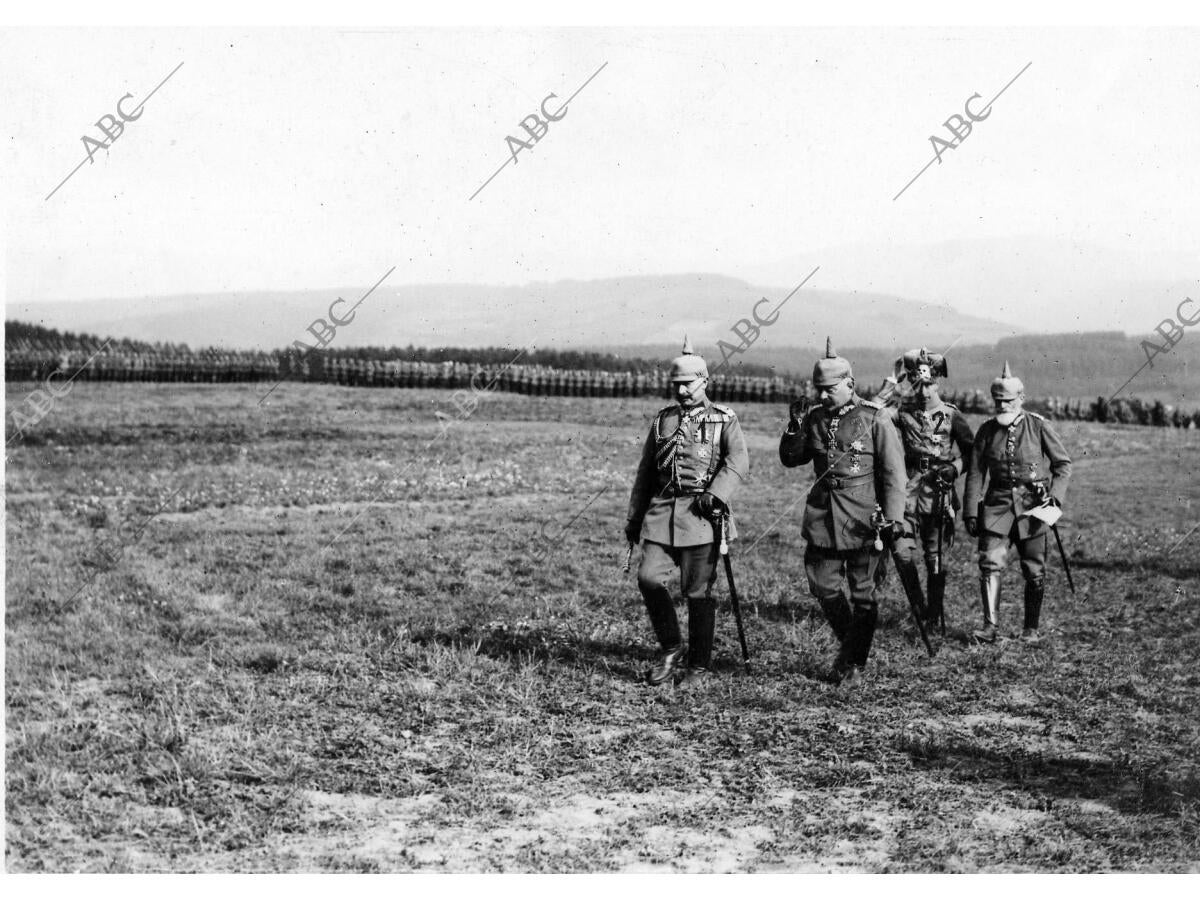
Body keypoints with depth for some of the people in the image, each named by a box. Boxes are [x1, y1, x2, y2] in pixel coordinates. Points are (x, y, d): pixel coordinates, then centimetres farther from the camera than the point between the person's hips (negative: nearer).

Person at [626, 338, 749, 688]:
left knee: (698, 592, -1)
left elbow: (738, 462, -11)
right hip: (661, 511, 4)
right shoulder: (662, 420, 16)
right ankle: (670, 648, 10)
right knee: (649, 578, -9)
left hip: (700, 514, -4)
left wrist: (717, 493, -27)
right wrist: (634, 517, 17)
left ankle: (699, 666, 11)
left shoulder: (724, 419, 3)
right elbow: (645, 472, 20)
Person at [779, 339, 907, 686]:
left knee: (861, 592, 2)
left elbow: (893, 472, -7)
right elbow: (790, 459, 15)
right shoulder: (815, 418, 8)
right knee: (823, 585, 6)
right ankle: (850, 641, 29)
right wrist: (795, 427, -3)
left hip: (863, 517, -5)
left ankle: (854, 664, 12)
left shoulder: (874, 419, -6)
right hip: (823, 514, 5)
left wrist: (893, 516, -16)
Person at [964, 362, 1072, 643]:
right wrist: (971, 512, -1)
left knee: (1034, 571, 4)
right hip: (998, 504, 1)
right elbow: (976, 473, 5)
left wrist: (1055, 496, -11)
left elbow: (1063, 464, 3)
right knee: (990, 563, -12)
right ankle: (990, 626, -11)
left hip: (1032, 504, -1)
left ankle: (1031, 629, 17)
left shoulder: (1038, 426, -2)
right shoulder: (987, 431, 3)